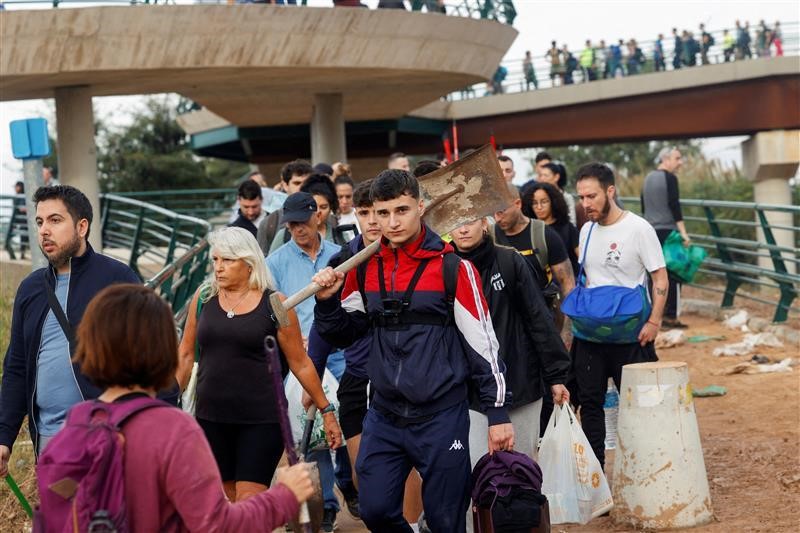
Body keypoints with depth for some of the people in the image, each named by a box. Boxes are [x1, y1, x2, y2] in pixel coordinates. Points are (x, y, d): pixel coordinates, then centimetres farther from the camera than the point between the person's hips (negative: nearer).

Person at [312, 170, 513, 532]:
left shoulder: (452, 267, -9)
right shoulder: (364, 268, 4)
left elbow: (483, 343, -6)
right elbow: (343, 335, 13)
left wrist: (498, 413, -8)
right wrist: (327, 301, -6)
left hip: (442, 417, -4)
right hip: (384, 417, 4)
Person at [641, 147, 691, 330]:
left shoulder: (648, 178, 12)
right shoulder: (670, 178, -11)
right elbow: (674, 206, -17)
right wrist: (683, 232, -18)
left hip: (650, 232, 8)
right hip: (668, 231, -8)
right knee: (673, 273, -3)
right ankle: (670, 317, -4)